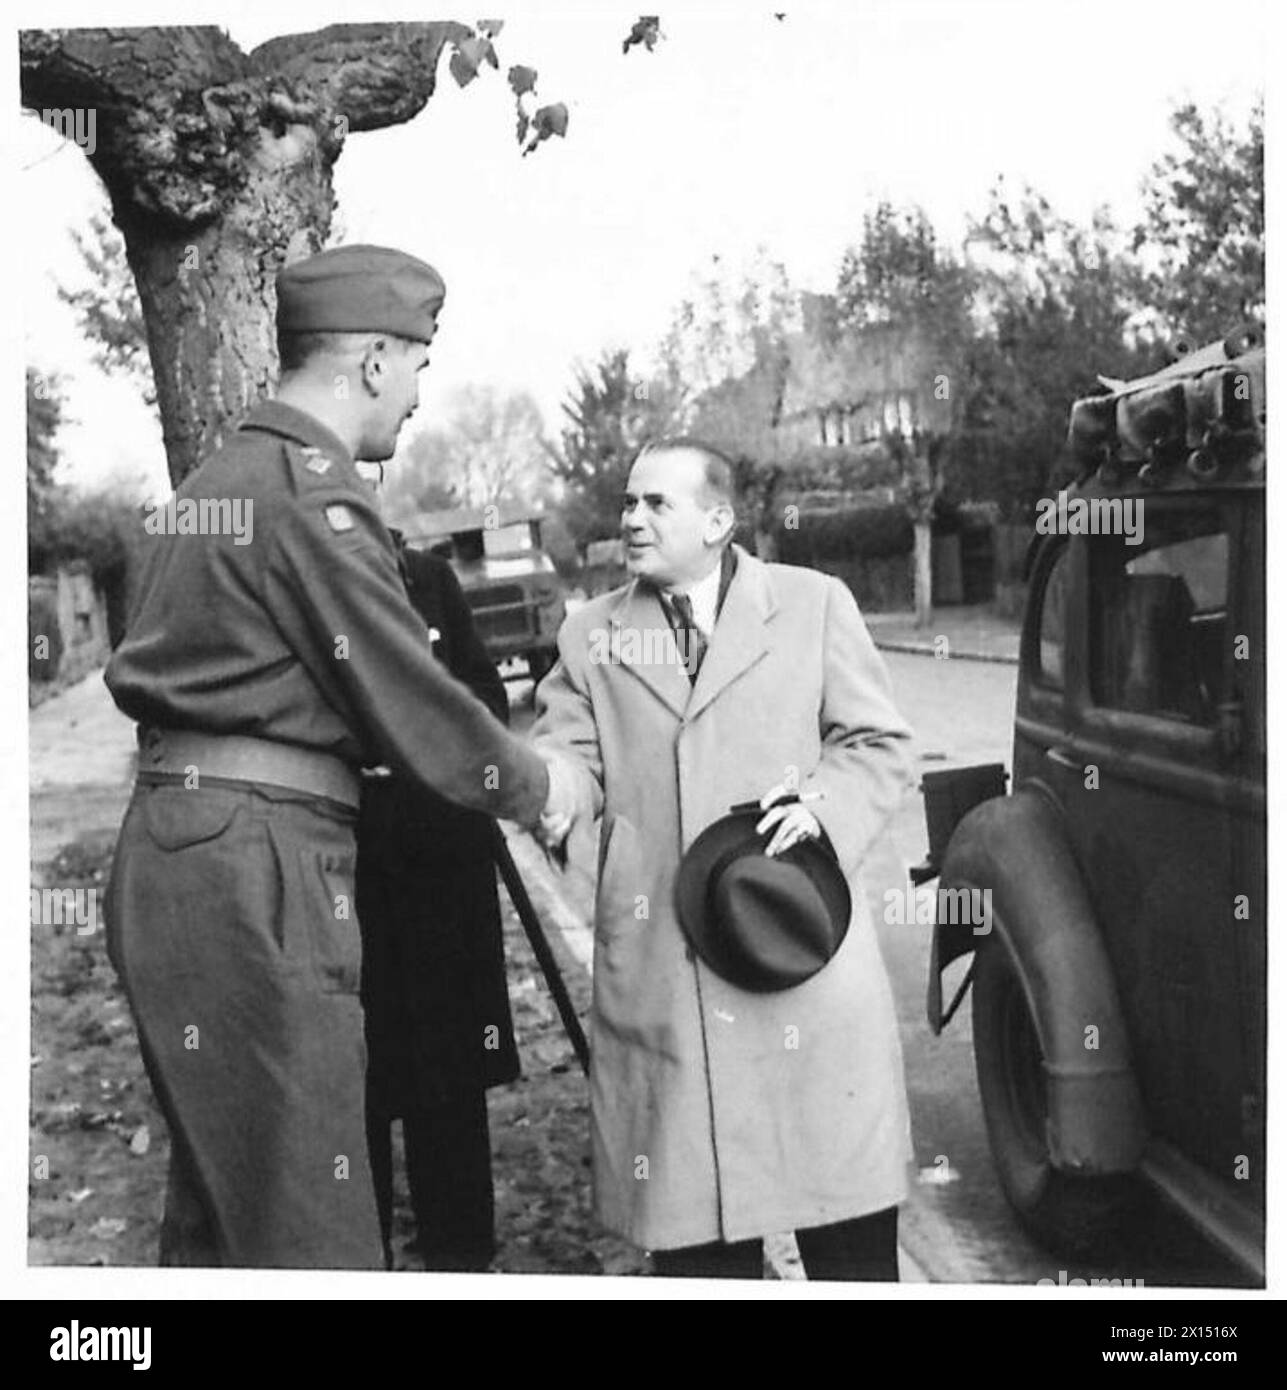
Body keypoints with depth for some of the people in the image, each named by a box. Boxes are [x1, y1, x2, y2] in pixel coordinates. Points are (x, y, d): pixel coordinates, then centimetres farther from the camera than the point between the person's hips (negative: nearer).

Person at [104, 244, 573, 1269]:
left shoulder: (212, 483, 17)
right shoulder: (313, 492, -12)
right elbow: (406, 696, -12)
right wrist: (532, 786, 5)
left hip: (170, 847, 10)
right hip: (257, 868, -10)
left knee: (215, 1195, 18)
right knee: (310, 1217, -3)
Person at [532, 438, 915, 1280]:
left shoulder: (813, 603, 6)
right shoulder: (591, 636, 12)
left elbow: (879, 743, 6)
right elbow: (573, 751, 4)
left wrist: (825, 801, -13)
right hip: (660, 967, 2)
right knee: (689, 1207, 7)